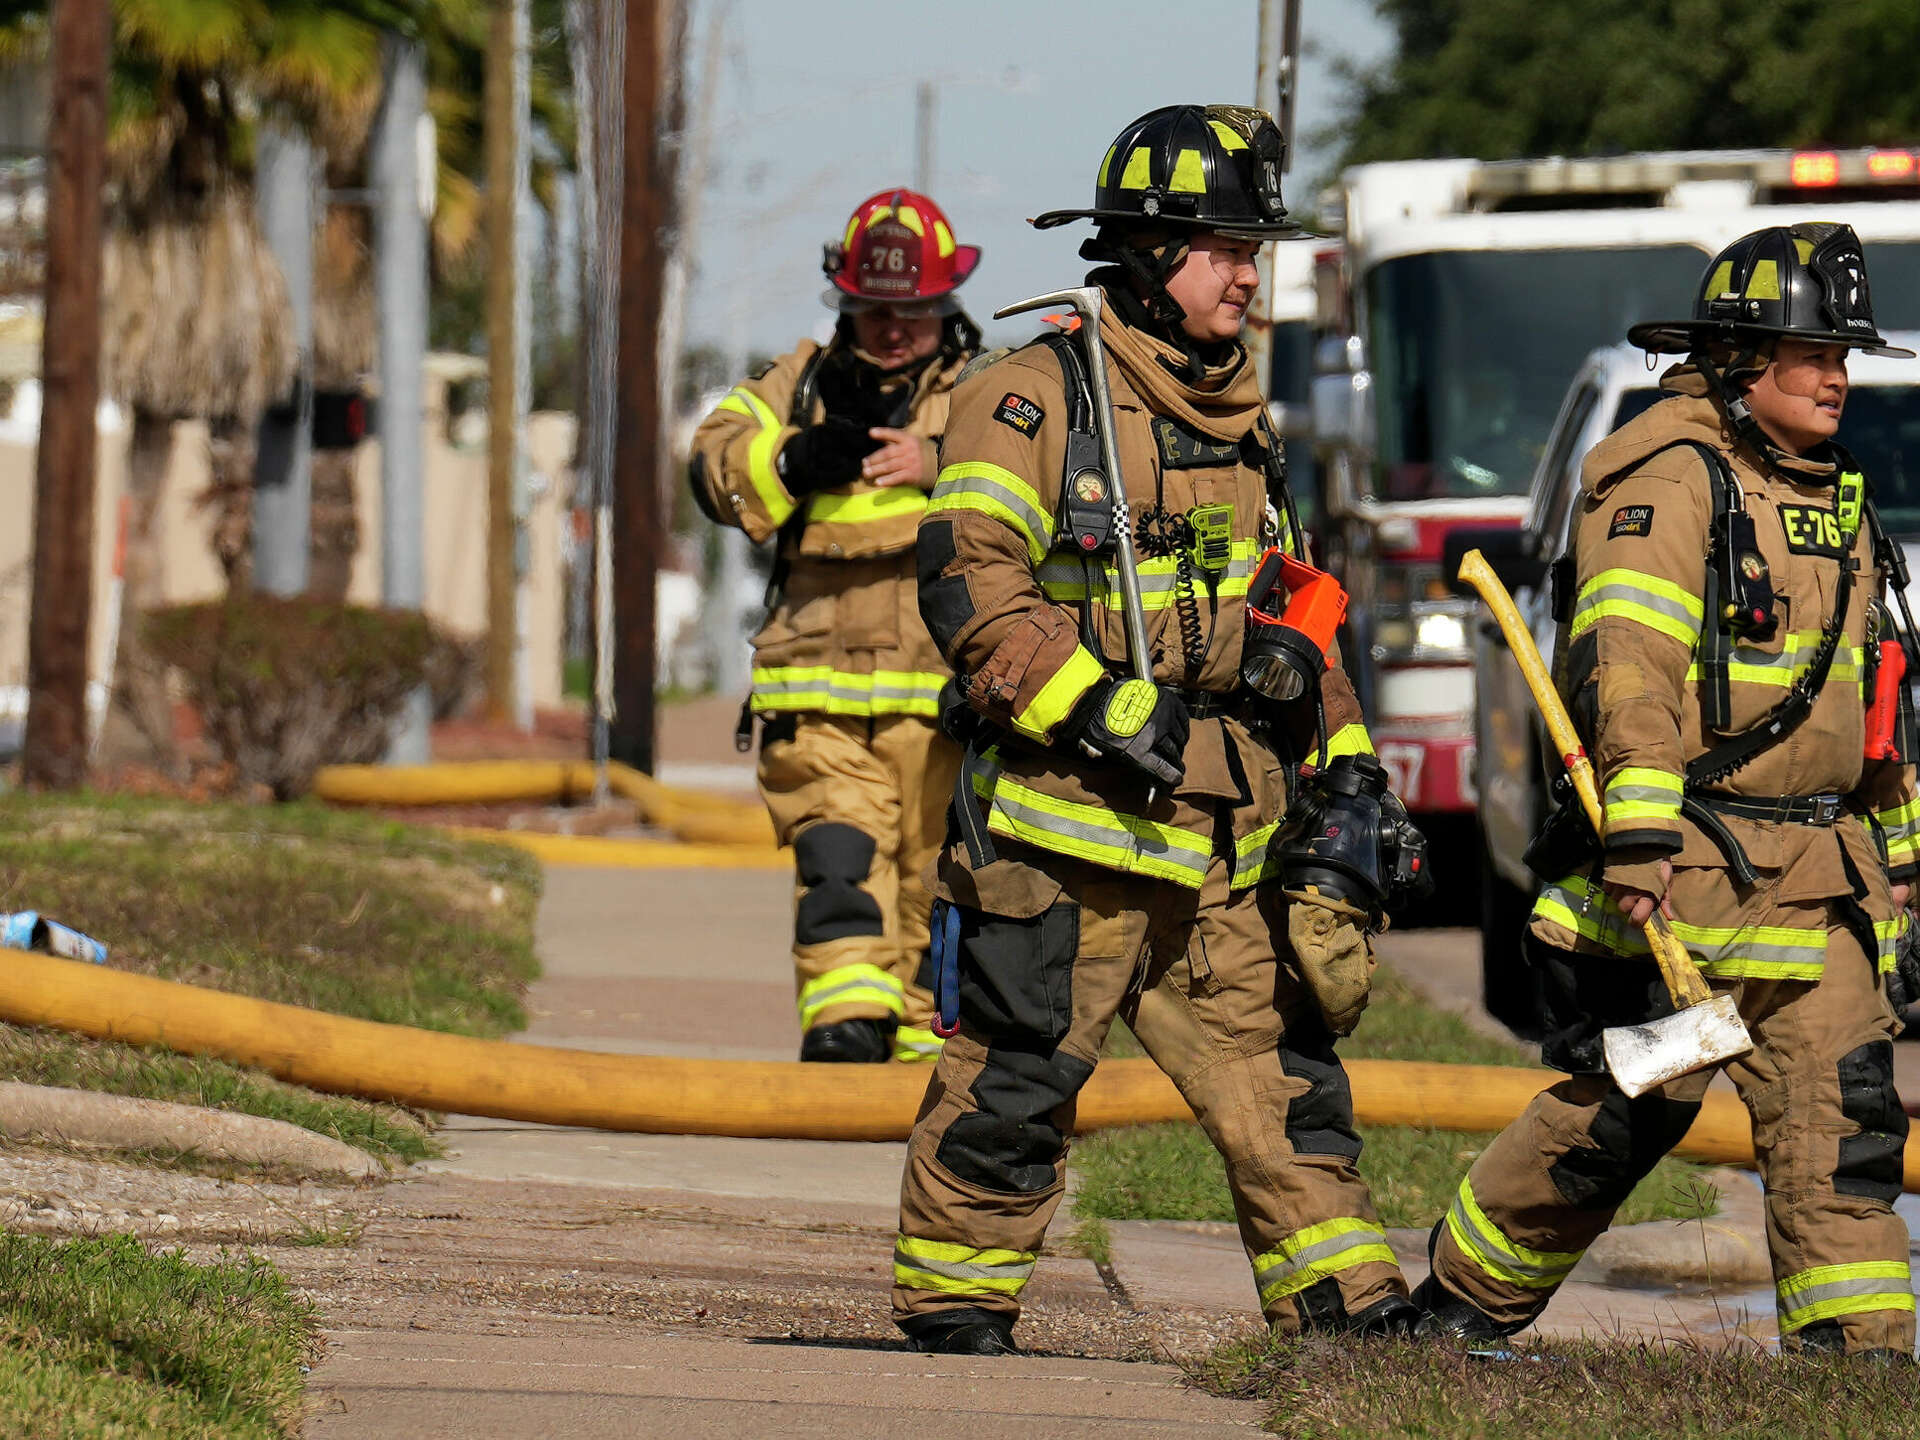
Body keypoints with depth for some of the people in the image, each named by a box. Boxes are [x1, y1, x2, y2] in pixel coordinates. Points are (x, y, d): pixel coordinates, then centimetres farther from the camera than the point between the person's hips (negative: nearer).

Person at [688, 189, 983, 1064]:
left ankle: (925, 1032, 14)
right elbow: (716, 468, 7)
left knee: (933, 870, 4)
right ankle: (847, 1015, -29)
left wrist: (942, 464, -21)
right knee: (837, 850, -17)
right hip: (816, 686, 0)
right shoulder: (801, 383, 17)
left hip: (940, 690, 0)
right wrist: (795, 460, -13)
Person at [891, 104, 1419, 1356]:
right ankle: (952, 1315, 7)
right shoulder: (1037, 397, -6)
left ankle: (1355, 1314, 6)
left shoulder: (1243, 421, 18)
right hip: (1069, 827, -7)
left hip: (1227, 836, 7)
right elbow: (969, 583, -16)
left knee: (1281, 1072, 4)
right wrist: (1103, 712, -22)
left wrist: (1347, 767, 19)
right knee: (1013, 1085, -3)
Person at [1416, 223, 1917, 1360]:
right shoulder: (1671, 477, -9)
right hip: (1689, 867, -8)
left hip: (1815, 879, 8)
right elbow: (1627, 659, -20)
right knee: (1628, 1109, -3)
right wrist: (1638, 835, -29)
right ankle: (1464, 1301, 14)